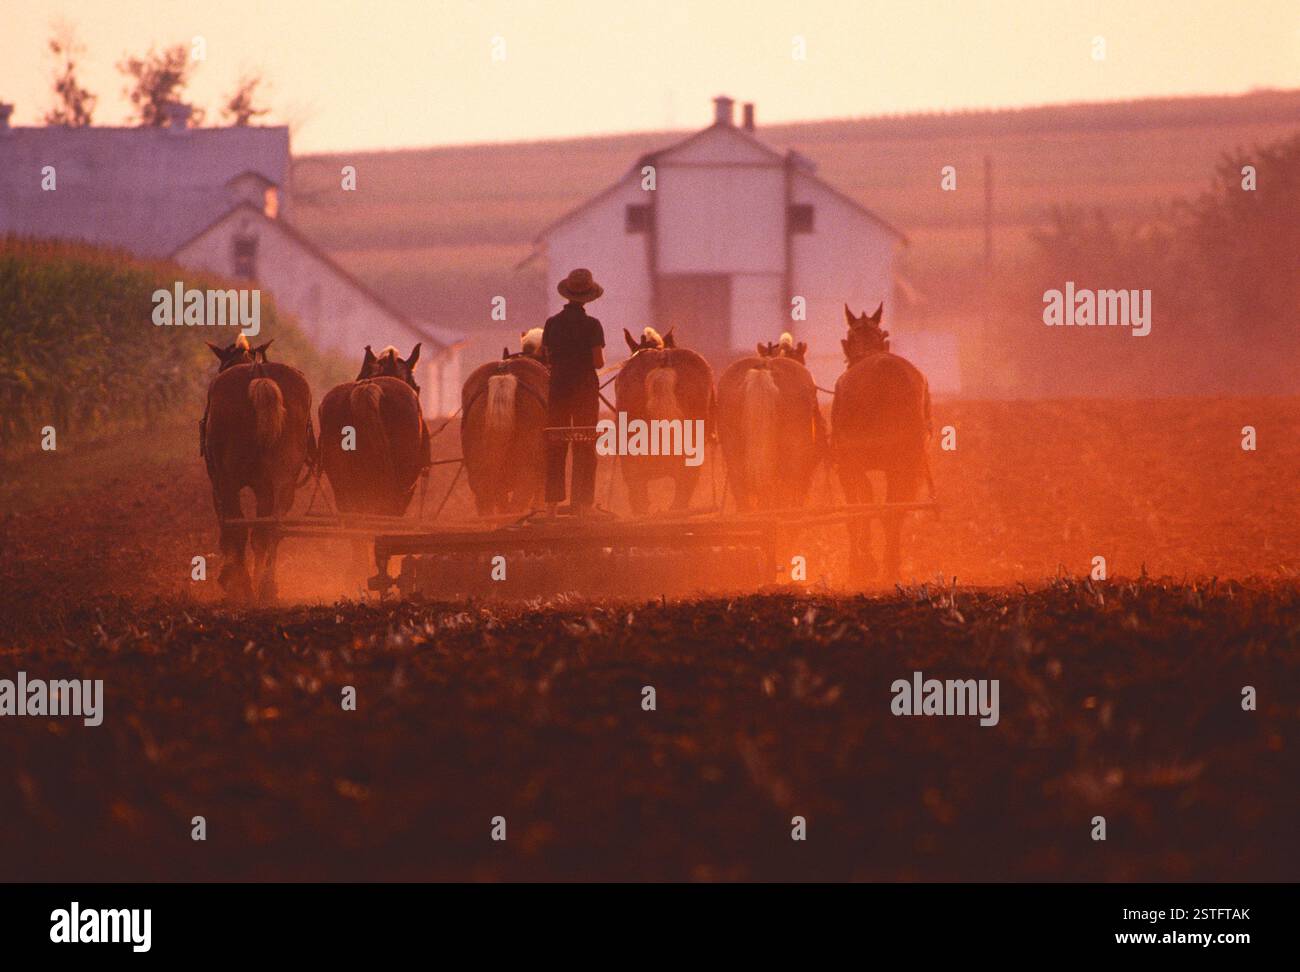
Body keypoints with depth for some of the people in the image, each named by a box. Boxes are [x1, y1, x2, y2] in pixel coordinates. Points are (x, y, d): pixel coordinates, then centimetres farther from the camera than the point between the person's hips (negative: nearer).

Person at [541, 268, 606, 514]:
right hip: (585, 388, -3)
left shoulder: (552, 324, 0)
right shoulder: (592, 325, -9)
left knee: (555, 447, 9)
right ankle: (581, 503, 1)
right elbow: (599, 362, -11)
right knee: (585, 447, 4)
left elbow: (547, 356, 2)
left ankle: (552, 503, 7)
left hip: (558, 386, 3)